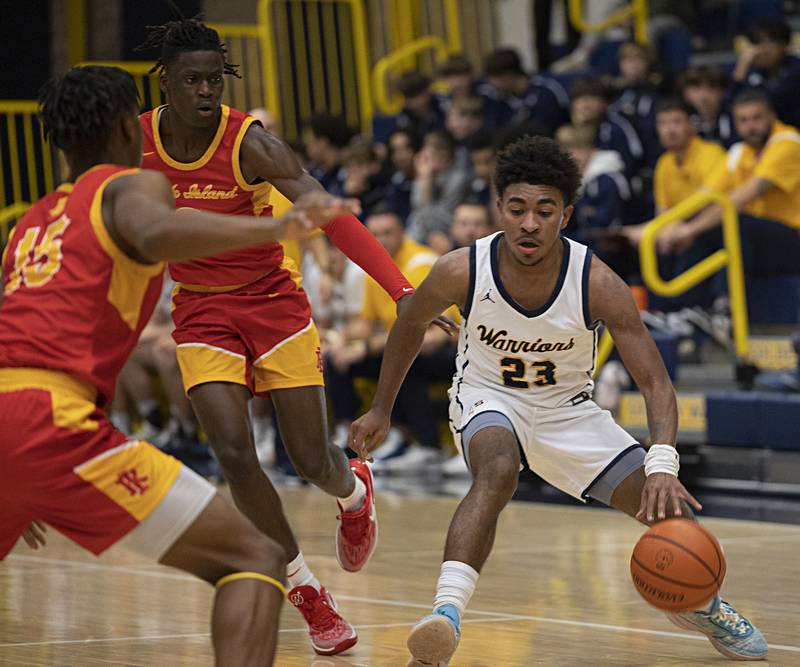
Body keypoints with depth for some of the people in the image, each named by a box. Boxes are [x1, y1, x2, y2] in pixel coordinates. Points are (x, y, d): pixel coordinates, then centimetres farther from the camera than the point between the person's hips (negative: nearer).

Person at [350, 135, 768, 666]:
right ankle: (444, 617, -48)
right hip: (487, 398, -2)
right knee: (498, 472, -37)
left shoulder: (597, 283, -27)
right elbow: (411, 326, -1)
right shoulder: (462, 272, -24)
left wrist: (662, 466, -44)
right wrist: (382, 409, 8)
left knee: (671, 507, -3)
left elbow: (655, 382, -27)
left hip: (567, 408, 2)